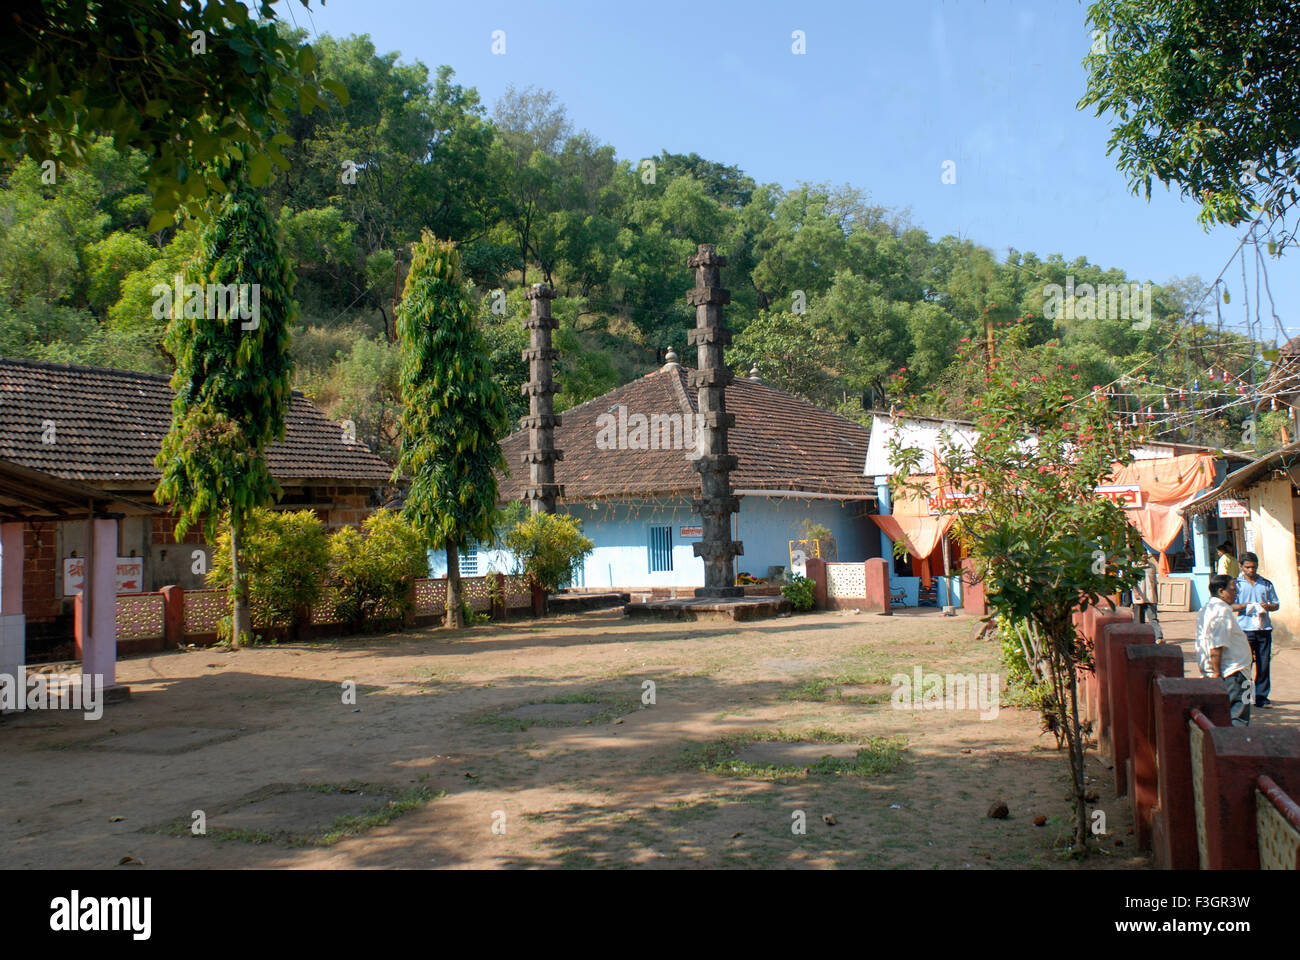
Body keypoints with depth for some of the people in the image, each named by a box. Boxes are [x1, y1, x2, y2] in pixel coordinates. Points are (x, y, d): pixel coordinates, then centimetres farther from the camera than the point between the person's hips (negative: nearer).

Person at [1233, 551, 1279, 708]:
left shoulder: (1266, 584, 13)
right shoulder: (1237, 583, 5)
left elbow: (1276, 604, 16)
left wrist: (1268, 606, -6)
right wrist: (1244, 606, -18)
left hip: (1264, 629, 3)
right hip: (1245, 629, -3)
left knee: (1264, 663, 3)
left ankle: (1261, 697, 12)